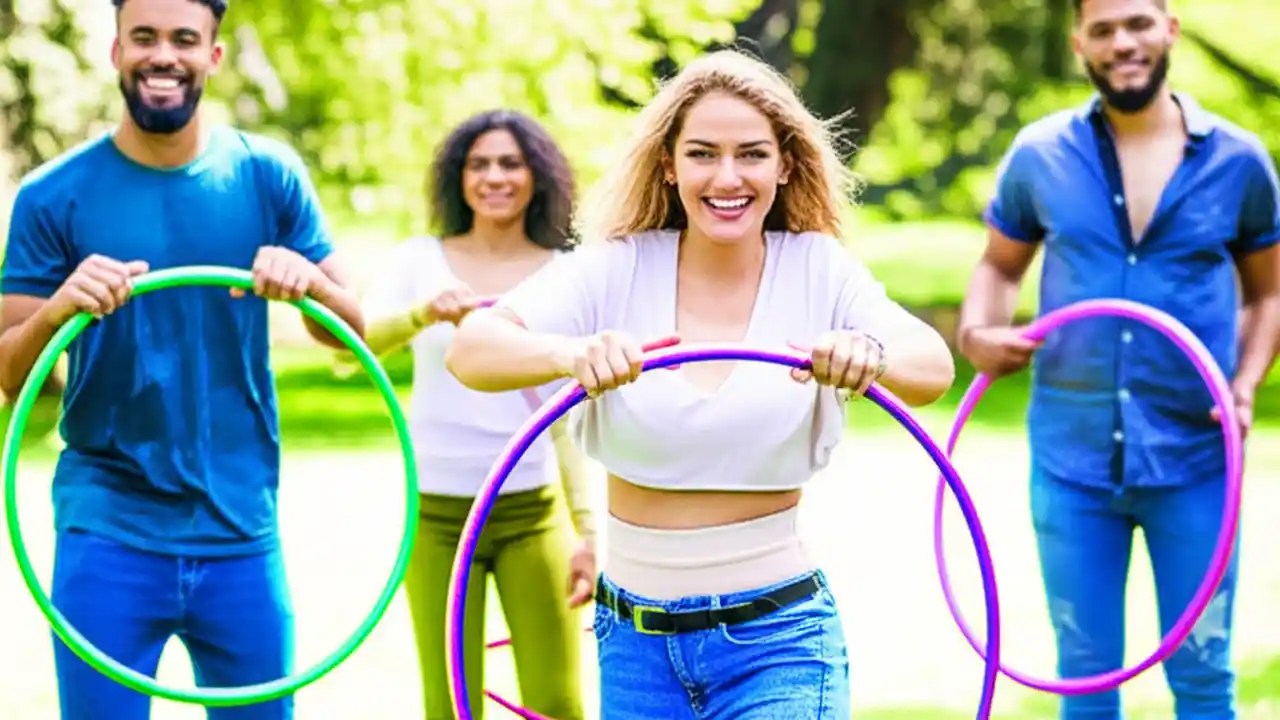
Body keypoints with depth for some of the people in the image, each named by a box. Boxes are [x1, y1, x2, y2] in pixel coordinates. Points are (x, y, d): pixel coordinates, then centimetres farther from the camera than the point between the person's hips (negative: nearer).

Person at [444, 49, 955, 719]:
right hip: (634, 640, 2)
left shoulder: (817, 270, -3)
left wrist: (872, 355, -42)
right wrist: (572, 354, -39)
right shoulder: (618, 269, -4)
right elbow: (469, 349, -17)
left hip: (777, 643, -2)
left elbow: (934, 367, -18)